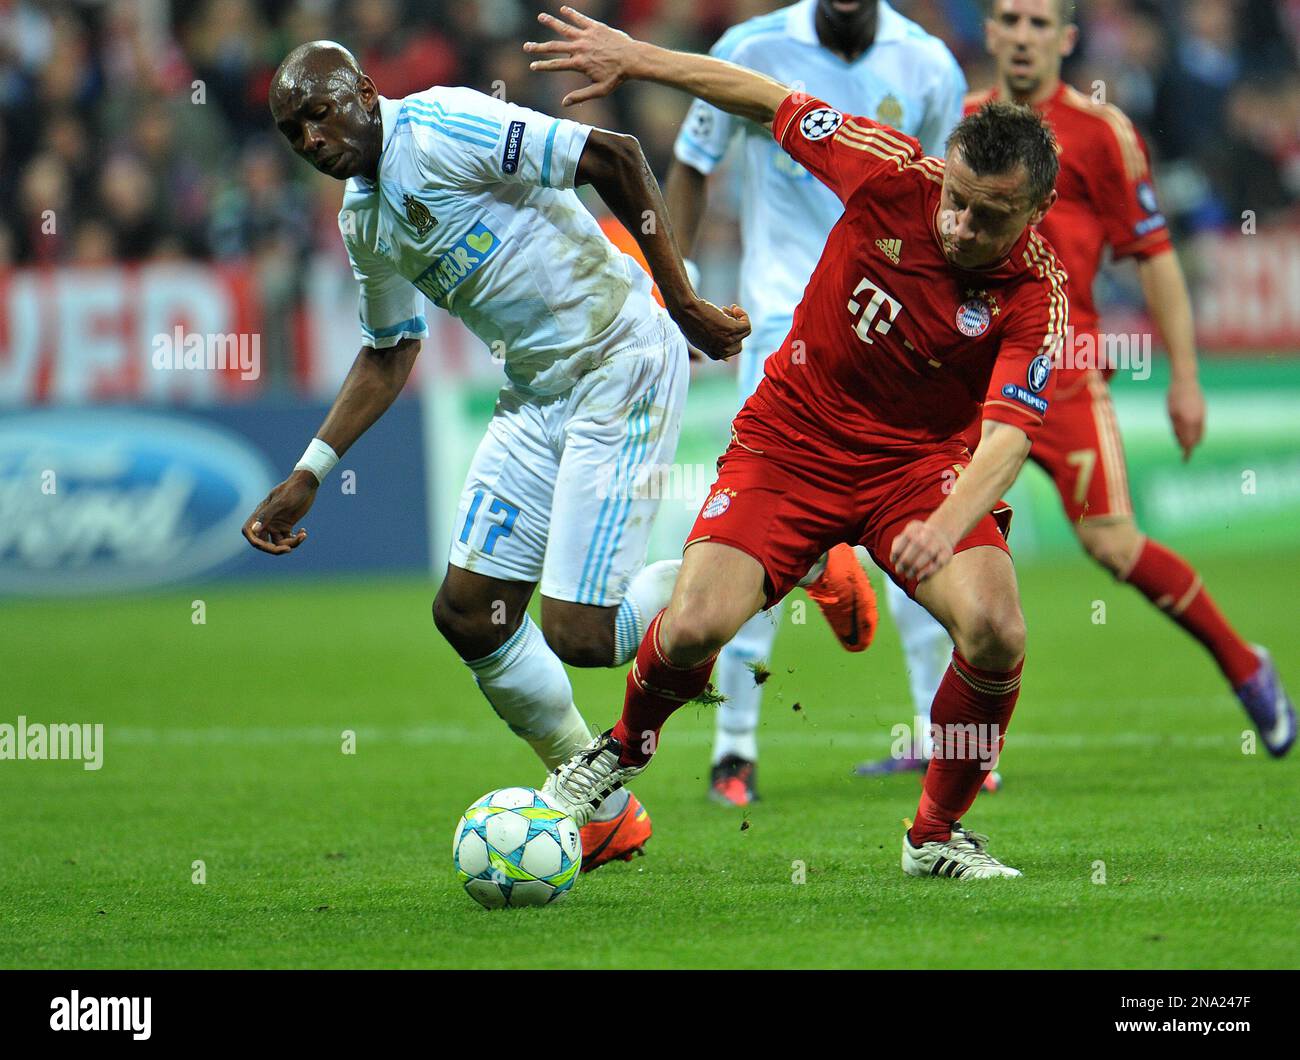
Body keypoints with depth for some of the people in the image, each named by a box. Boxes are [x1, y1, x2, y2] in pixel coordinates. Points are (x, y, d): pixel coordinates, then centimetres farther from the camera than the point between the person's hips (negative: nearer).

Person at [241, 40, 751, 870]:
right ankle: (603, 813, 21)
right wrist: (308, 476, 19)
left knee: (577, 637, -14)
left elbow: (616, 158, -20)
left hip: (623, 366, -9)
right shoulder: (363, 219, 12)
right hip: (539, 395, 9)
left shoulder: (438, 129, -17)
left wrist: (680, 300, -17)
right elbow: (389, 356, 25)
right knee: (468, 612, 6)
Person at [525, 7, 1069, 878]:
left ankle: (939, 835, 1)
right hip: (792, 438, 1)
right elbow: (772, 102, -2)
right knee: (693, 630, -17)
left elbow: (1008, 438, -32)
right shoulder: (893, 175, -18)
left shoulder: (1037, 297, -21)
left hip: (919, 461, -1)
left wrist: (946, 528, -51)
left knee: (996, 633, -24)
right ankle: (623, 752, 19)